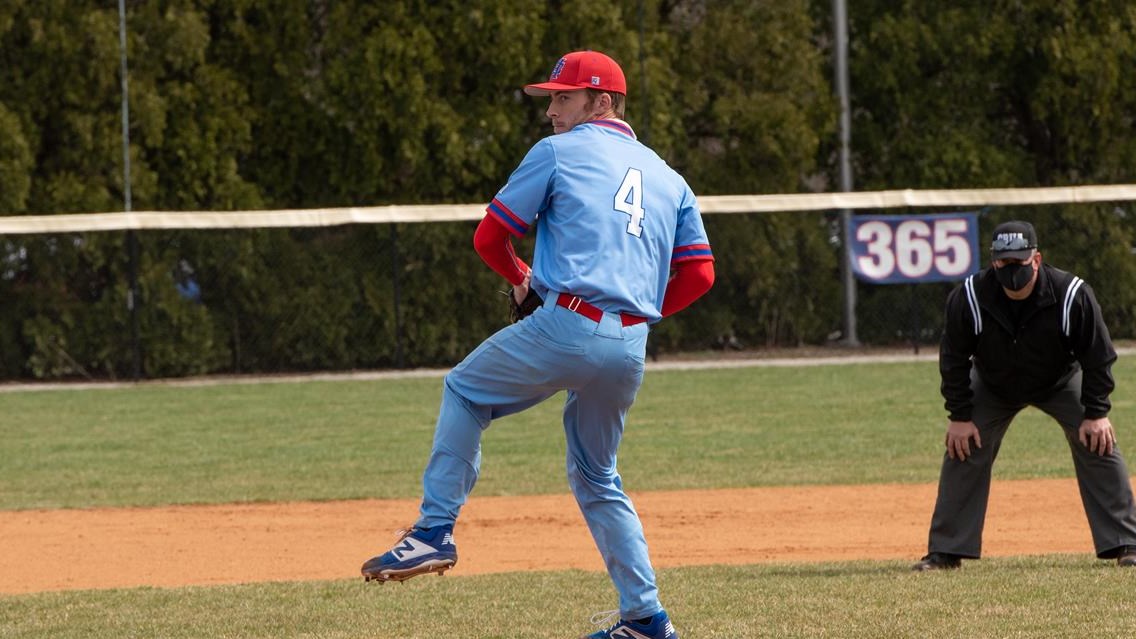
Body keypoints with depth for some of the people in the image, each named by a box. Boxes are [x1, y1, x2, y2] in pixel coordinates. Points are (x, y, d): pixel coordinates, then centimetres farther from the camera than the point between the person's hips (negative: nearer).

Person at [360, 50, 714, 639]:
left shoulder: (558, 153, 5)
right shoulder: (668, 179, 20)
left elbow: (490, 238, 7)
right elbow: (698, 275, 13)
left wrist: (520, 276, 27)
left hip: (566, 326, -6)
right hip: (632, 348, 6)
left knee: (465, 391, 18)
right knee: (597, 476, 21)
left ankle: (435, 529, 6)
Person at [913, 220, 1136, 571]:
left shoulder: (1073, 295, -31)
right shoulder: (968, 298, -29)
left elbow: (1098, 356, -18)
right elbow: (953, 359, -14)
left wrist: (1096, 413, -19)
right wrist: (960, 416, -15)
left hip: (1060, 383, -1)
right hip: (992, 387, 1)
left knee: (1098, 444, -12)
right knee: (964, 451, -10)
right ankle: (945, 551, -1)